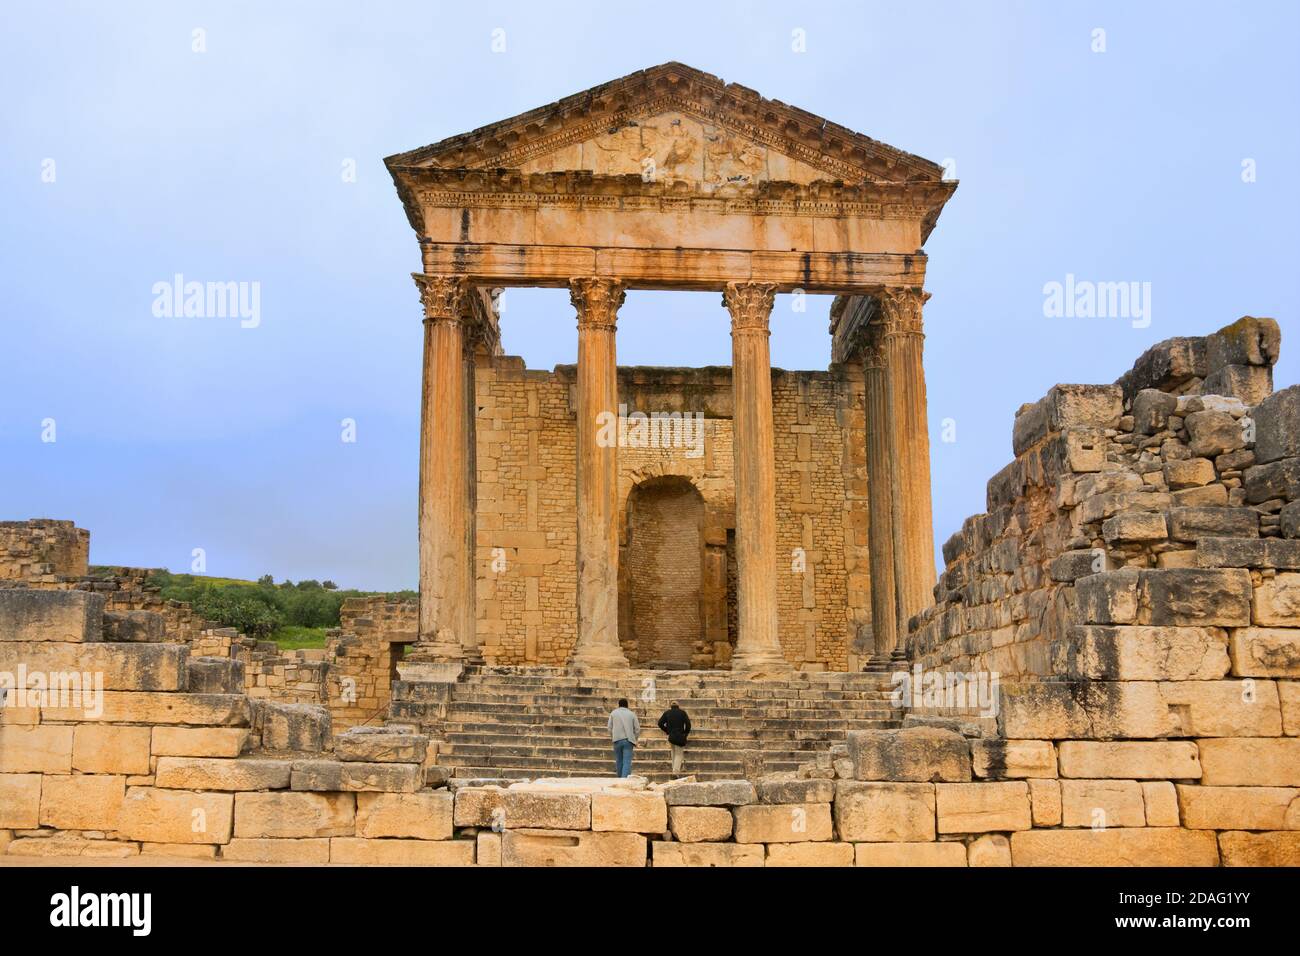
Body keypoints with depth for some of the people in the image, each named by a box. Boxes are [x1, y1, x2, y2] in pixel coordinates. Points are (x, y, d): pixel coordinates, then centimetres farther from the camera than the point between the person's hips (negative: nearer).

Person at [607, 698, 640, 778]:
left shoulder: (613, 713, 8)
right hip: (628, 741, -1)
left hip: (617, 740, 1)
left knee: (619, 761, 13)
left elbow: (610, 728, 7)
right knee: (627, 762, -7)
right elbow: (637, 729, 8)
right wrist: (634, 739, 20)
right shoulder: (631, 714, 8)